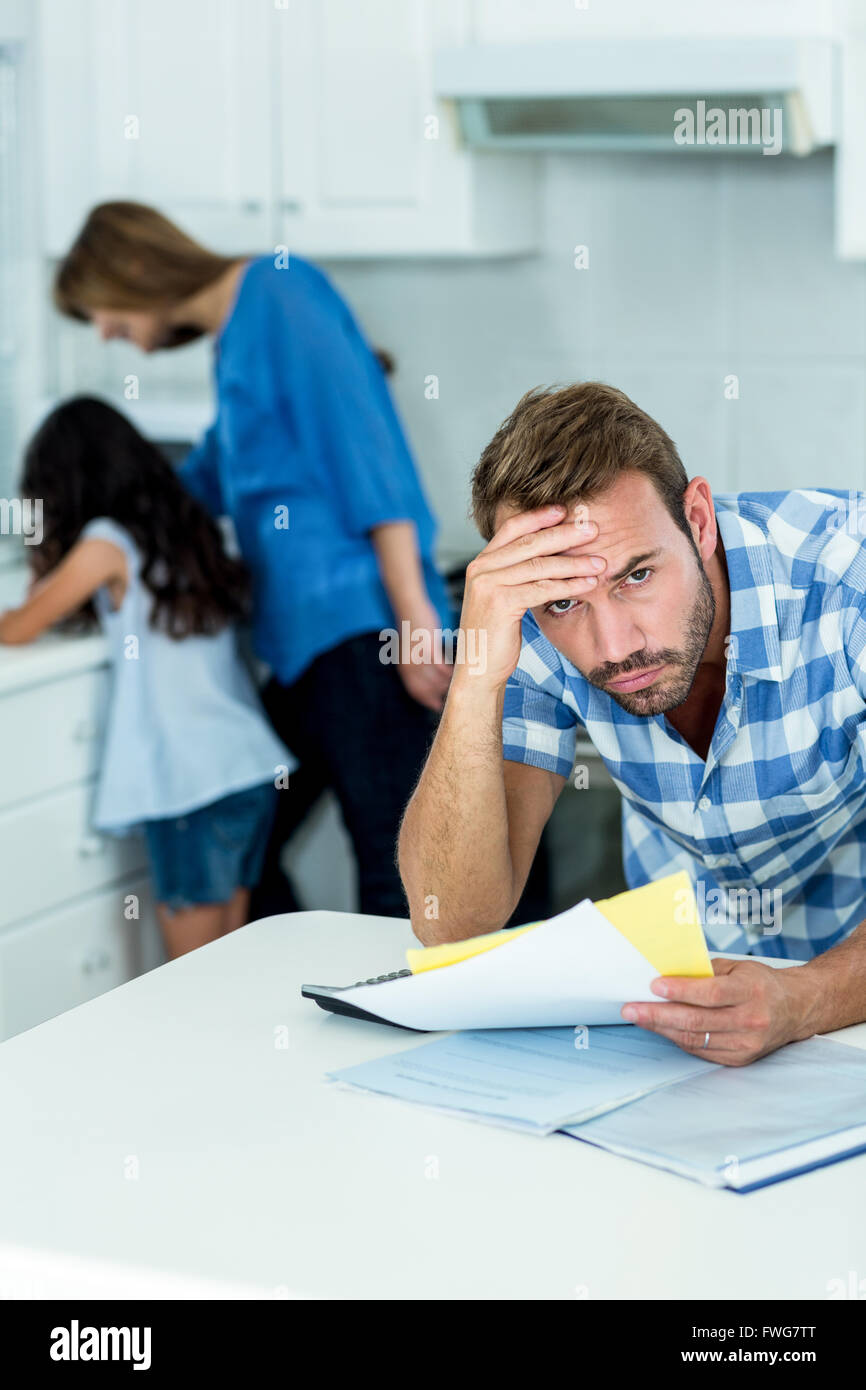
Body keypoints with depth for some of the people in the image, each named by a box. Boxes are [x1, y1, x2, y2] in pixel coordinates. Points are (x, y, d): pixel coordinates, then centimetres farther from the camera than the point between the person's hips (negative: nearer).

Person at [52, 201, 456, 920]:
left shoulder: (277, 290, -3)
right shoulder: (234, 339, 23)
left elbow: (365, 444, -13)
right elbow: (210, 480, 40)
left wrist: (413, 613, -19)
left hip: (362, 625, -10)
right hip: (306, 640, 10)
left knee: (393, 879, -9)